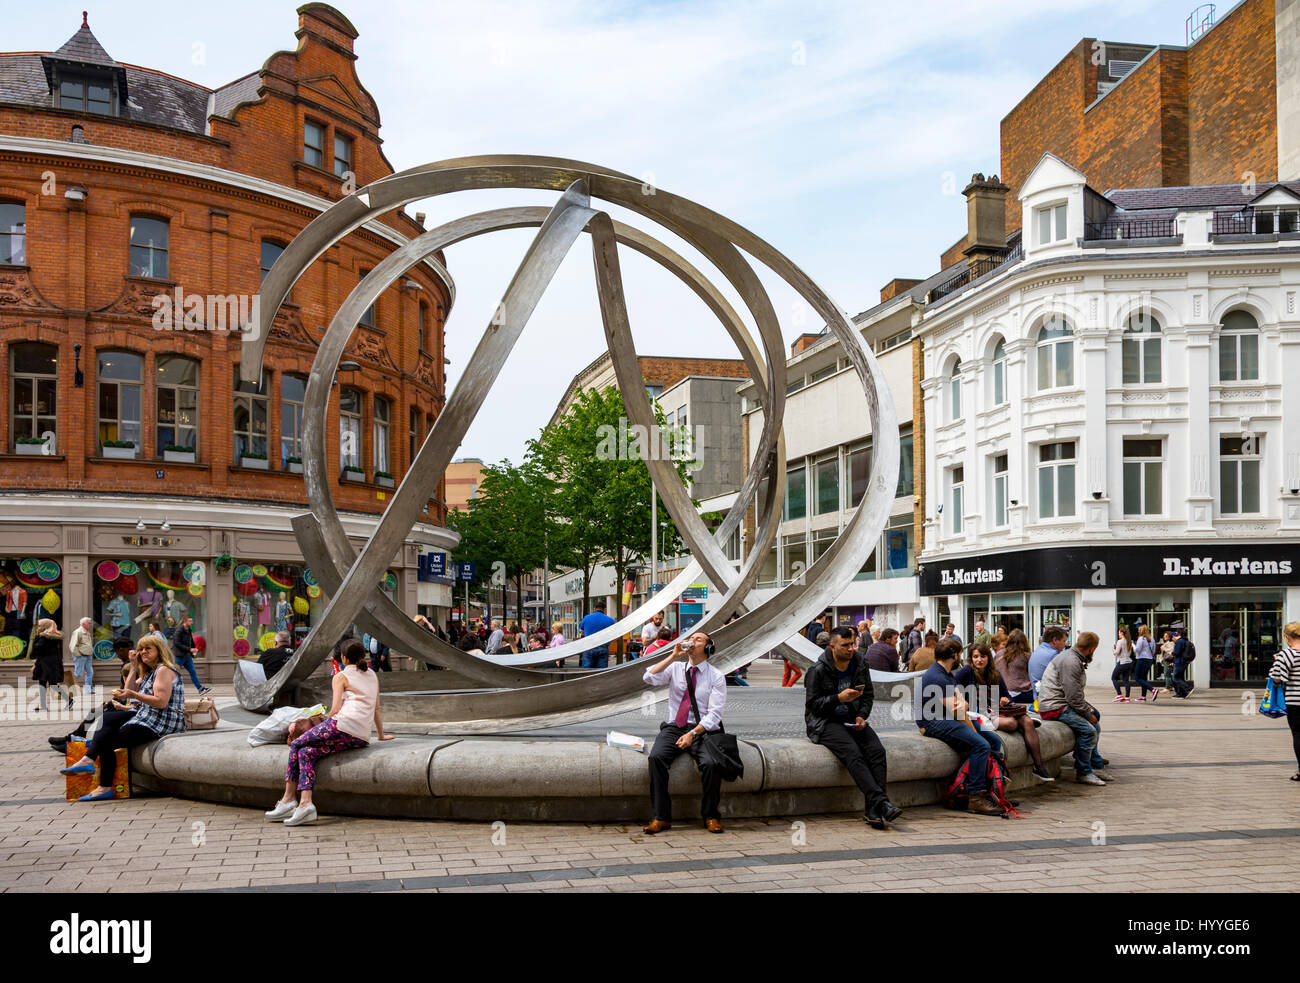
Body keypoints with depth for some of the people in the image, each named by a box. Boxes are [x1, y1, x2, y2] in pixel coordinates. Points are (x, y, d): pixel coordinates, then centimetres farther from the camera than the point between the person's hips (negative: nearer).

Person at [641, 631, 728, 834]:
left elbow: (714, 714, -5)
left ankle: (710, 817, -8)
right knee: (656, 757, -28)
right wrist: (673, 656, -9)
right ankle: (661, 817, -20)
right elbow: (649, 678, -7)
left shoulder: (716, 677, 3)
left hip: (702, 729, -2)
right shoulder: (675, 668, 11)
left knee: (711, 763, -30)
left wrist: (693, 733, -19)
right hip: (674, 727, 2)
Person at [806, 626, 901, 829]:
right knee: (853, 753, -31)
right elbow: (812, 703, -10)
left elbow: (868, 694, 17)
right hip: (825, 722, -5)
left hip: (851, 719, 5)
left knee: (877, 750, -23)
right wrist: (839, 698, -22)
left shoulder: (860, 664, 8)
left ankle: (872, 808, -25)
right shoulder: (818, 670, -8)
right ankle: (881, 803, -38)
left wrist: (861, 716, -1)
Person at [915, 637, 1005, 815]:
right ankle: (975, 798, -24)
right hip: (934, 723, -11)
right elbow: (956, 711, -17)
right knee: (981, 745, -26)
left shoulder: (948, 674, 18)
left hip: (949, 720, 11)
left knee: (994, 740, 2)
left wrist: (962, 705, -16)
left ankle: (993, 792, 3)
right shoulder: (936, 677, -16)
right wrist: (973, 730, -8)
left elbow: (961, 704, 9)